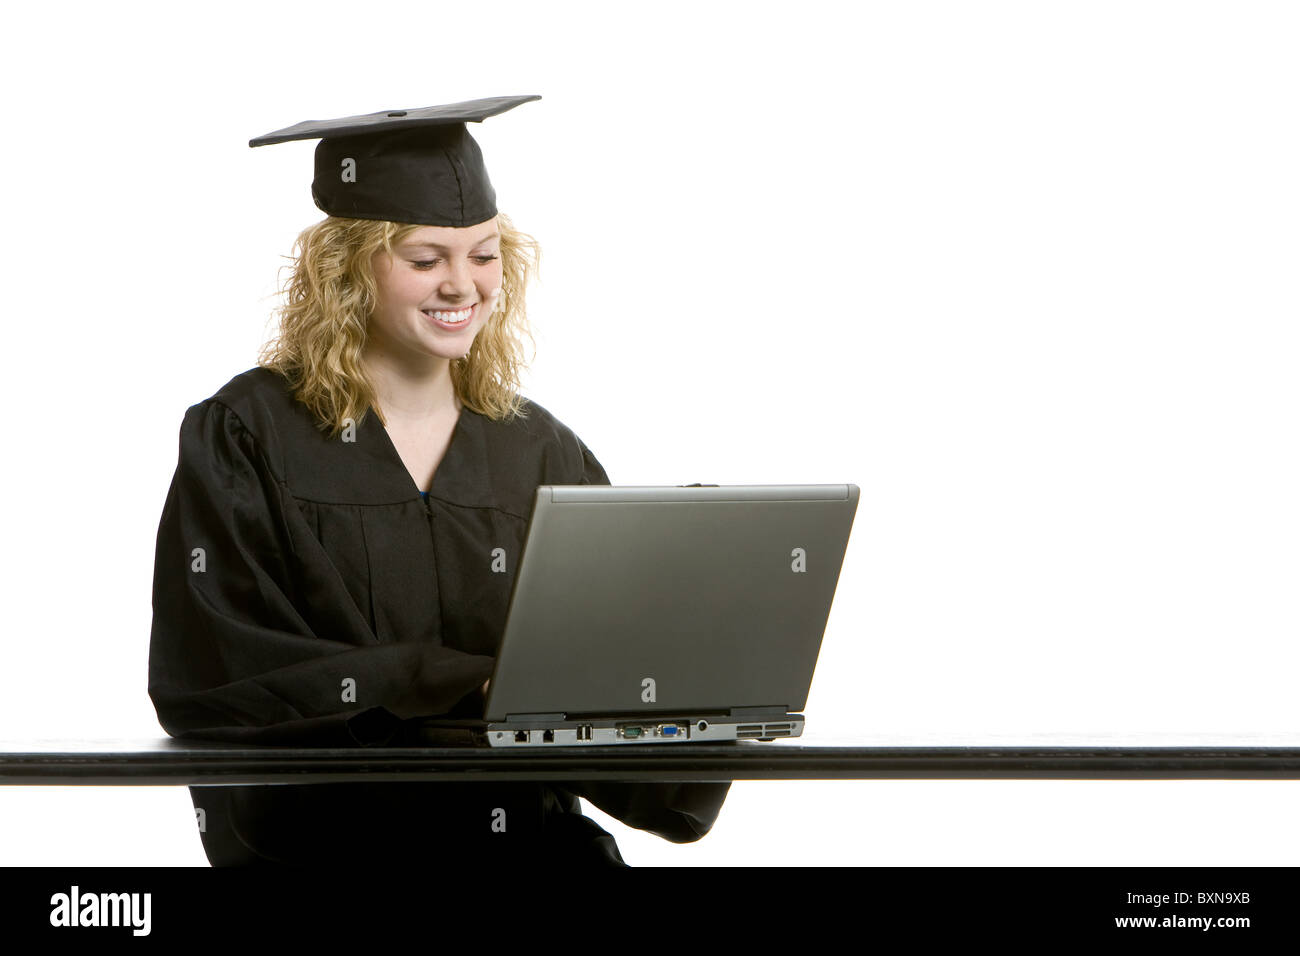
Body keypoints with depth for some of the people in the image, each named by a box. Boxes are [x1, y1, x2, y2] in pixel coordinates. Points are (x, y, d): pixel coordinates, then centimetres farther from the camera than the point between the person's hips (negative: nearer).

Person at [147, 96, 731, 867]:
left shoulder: (542, 454, 13)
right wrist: (475, 686, -17)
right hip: (315, 838, -4)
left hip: (522, 831, 4)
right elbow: (216, 679, -9)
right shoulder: (245, 438, 2)